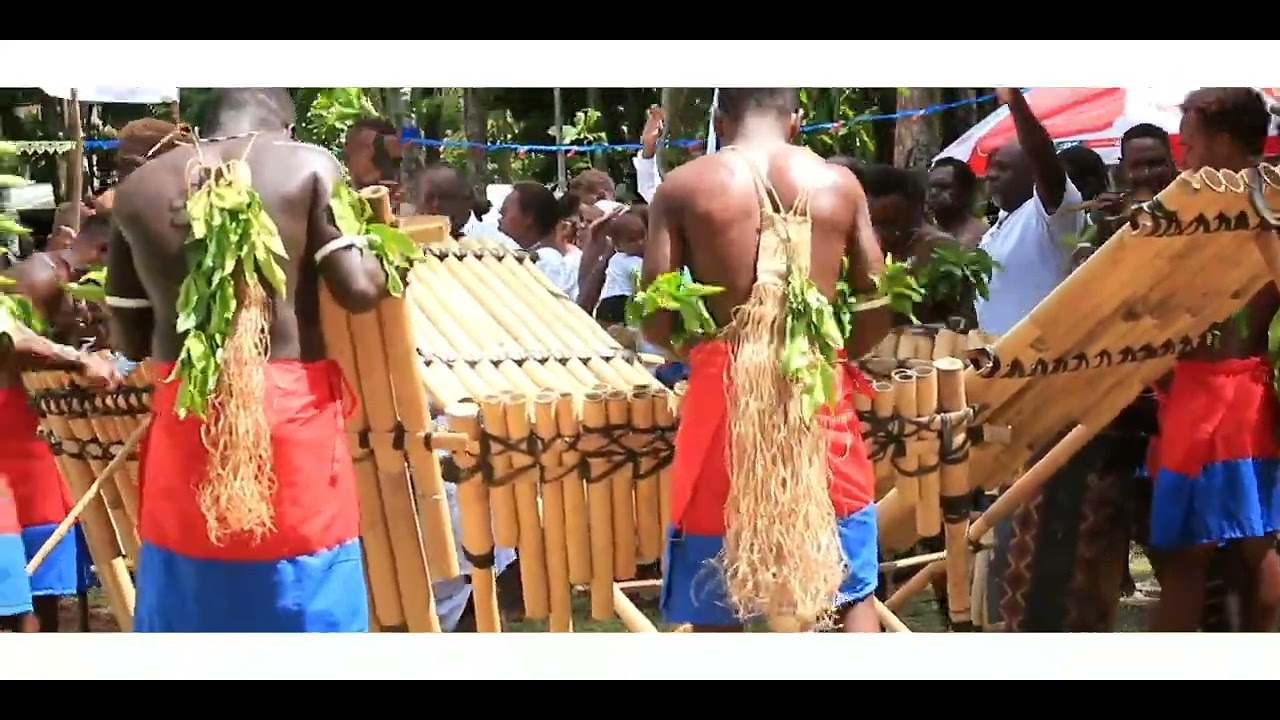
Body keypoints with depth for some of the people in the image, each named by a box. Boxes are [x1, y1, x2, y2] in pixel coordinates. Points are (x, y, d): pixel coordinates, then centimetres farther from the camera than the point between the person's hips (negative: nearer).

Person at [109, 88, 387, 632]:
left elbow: (127, 338, 8)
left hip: (185, 417, 3)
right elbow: (359, 288, -10)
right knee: (308, 608, 8)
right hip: (292, 413, -3)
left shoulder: (137, 190, 7)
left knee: (187, 602, 14)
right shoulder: (307, 166, -2)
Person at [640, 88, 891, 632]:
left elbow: (655, 321, -4)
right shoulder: (840, 184, 4)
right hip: (821, 398, 2)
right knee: (854, 591, 15)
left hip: (724, 397, -1)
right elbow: (880, 308, 5)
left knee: (713, 607, 8)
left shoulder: (682, 188, -1)